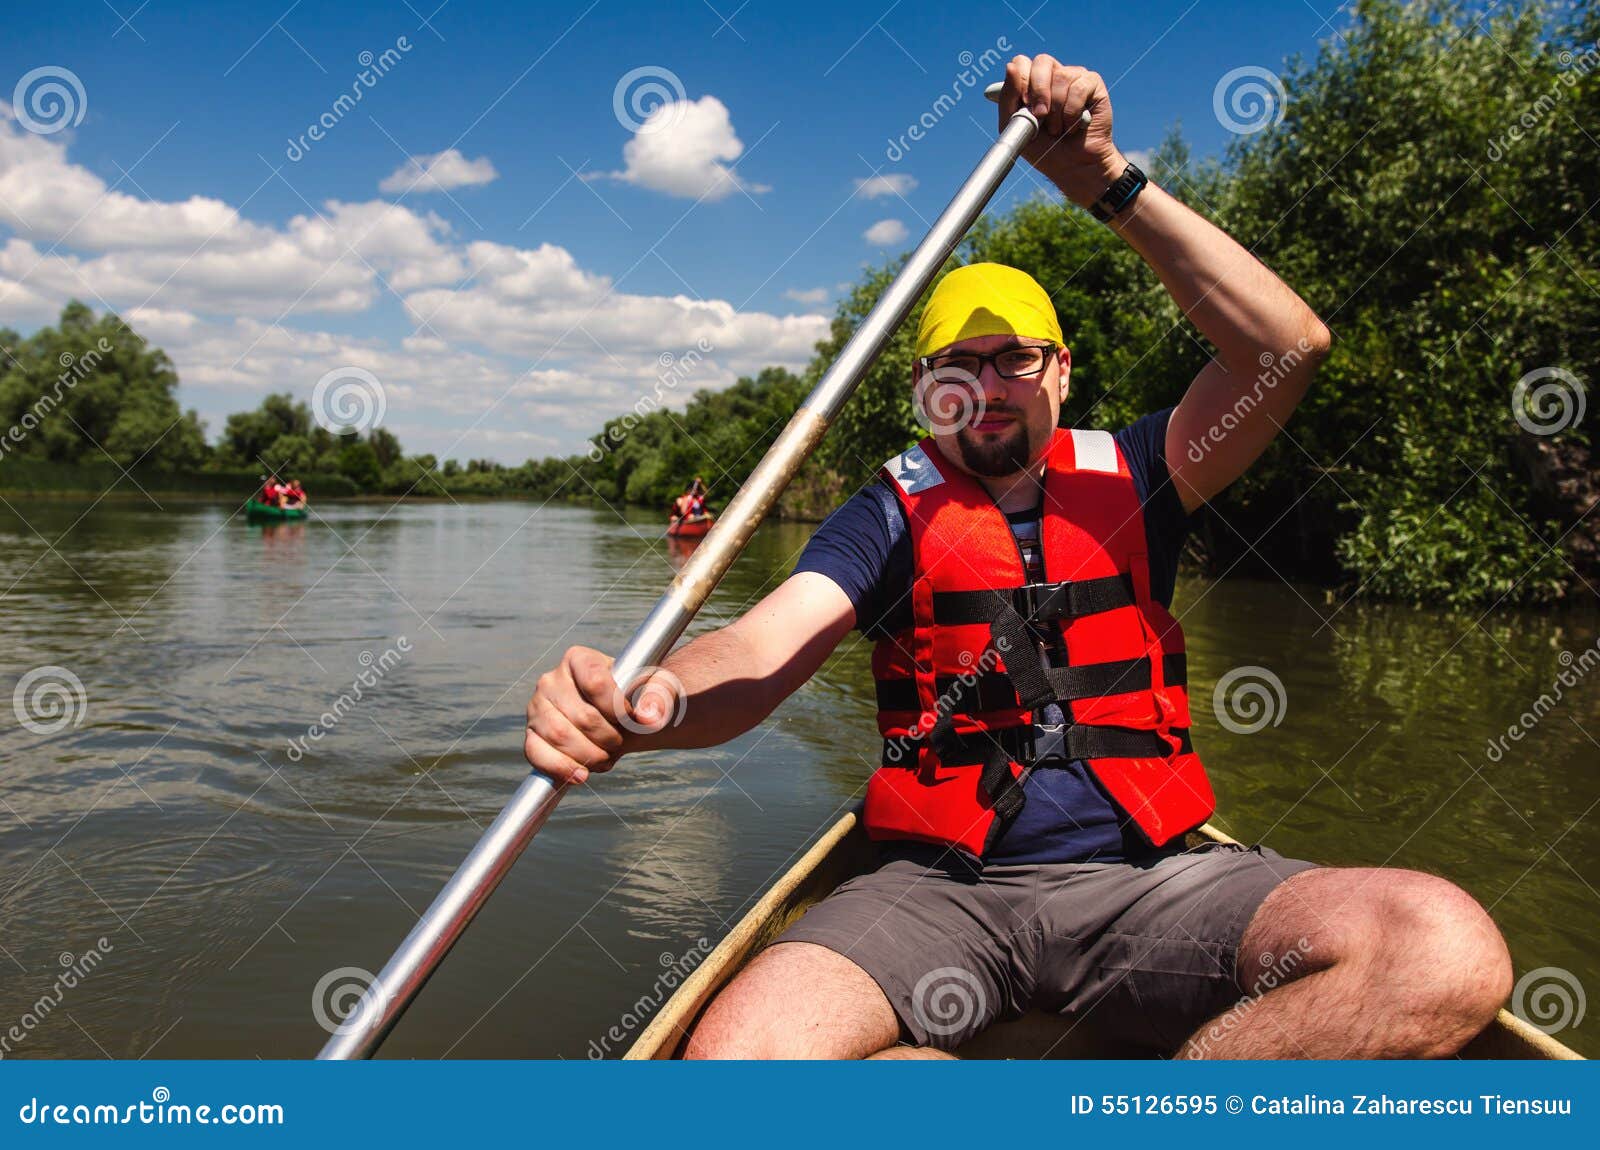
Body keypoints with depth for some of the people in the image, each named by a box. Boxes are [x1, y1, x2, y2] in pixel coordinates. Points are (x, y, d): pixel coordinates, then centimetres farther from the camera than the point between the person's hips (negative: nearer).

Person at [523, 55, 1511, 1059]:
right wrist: (642, 705, -33)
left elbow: (1290, 346, -4)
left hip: (1142, 881, 1)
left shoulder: (1126, 480, 11)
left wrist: (1107, 180, -9)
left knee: (1445, 950, -26)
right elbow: (761, 651, -9)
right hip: (942, 889, 0)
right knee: (737, 1052, -30)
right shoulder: (893, 515, 8)